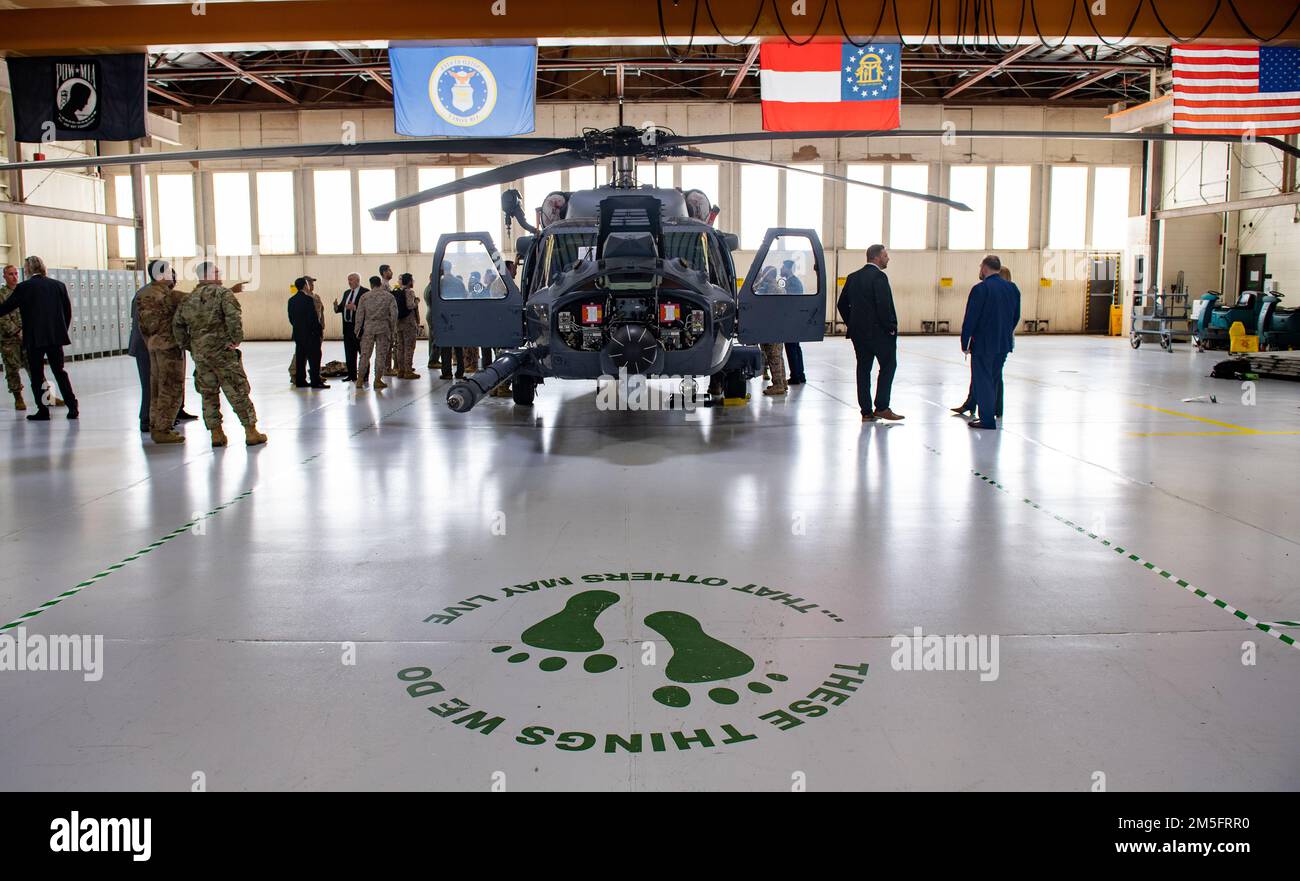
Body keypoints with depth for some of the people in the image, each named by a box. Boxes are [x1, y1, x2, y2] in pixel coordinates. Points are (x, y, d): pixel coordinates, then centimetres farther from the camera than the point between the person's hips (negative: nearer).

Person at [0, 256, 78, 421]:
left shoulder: (24, 288, -7)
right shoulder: (59, 285, 5)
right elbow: (68, 311, 8)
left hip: (34, 338, -4)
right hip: (55, 337, 4)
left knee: (36, 376, 5)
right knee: (60, 372, 10)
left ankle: (43, 410, 5)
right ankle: (72, 407, 3)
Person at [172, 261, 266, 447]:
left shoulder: (188, 299, 12)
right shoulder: (223, 293, -6)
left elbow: (177, 325, 12)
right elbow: (234, 317, -21)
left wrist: (188, 346, 16)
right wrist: (237, 339, -13)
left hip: (199, 353, 5)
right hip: (223, 351, -5)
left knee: (208, 394, 12)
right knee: (238, 392, 0)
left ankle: (216, 434, 12)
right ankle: (251, 432, 2)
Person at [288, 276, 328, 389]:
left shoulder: (291, 300, 8)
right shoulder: (308, 299, -15)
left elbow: (291, 318, 11)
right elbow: (313, 318, -17)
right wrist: (320, 331, -8)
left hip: (298, 333, 8)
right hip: (310, 333, -7)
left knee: (300, 357, 11)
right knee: (314, 357, -2)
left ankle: (300, 380, 13)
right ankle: (316, 381, -3)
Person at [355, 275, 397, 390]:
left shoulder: (364, 296, 3)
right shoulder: (389, 296, 2)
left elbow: (359, 314, 2)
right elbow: (394, 313, -3)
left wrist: (358, 329, 9)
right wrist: (393, 328, 6)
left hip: (368, 328, 1)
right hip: (383, 328, -1)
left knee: (365, 354, 5)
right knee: (381, 354, 3)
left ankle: (360, 380, 6)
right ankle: (378, 380, 3)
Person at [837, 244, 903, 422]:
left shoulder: (853, 277, 10)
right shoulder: (879, 277, -13)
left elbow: (842, 304, 12)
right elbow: (884, 306, -19)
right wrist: (891, 327, -9)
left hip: (858, 332, 7)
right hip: (879, 332, -7)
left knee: (863, 368, 8)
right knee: (888, 365, 5)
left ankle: (866, 411, 9)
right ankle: (882, 407, 0)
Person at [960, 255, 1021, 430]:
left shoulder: (980, 289, -15)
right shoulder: (1012, 288, 5)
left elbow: (970, 319, -14)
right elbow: (1016, 317, 11)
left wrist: (965, 343, -7)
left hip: (983, 344, -7)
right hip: (1003, 344, 7)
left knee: (983, 381, 1)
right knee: (994, 380, 17)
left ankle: (987, 419, 3)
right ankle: (990, 414, 24)